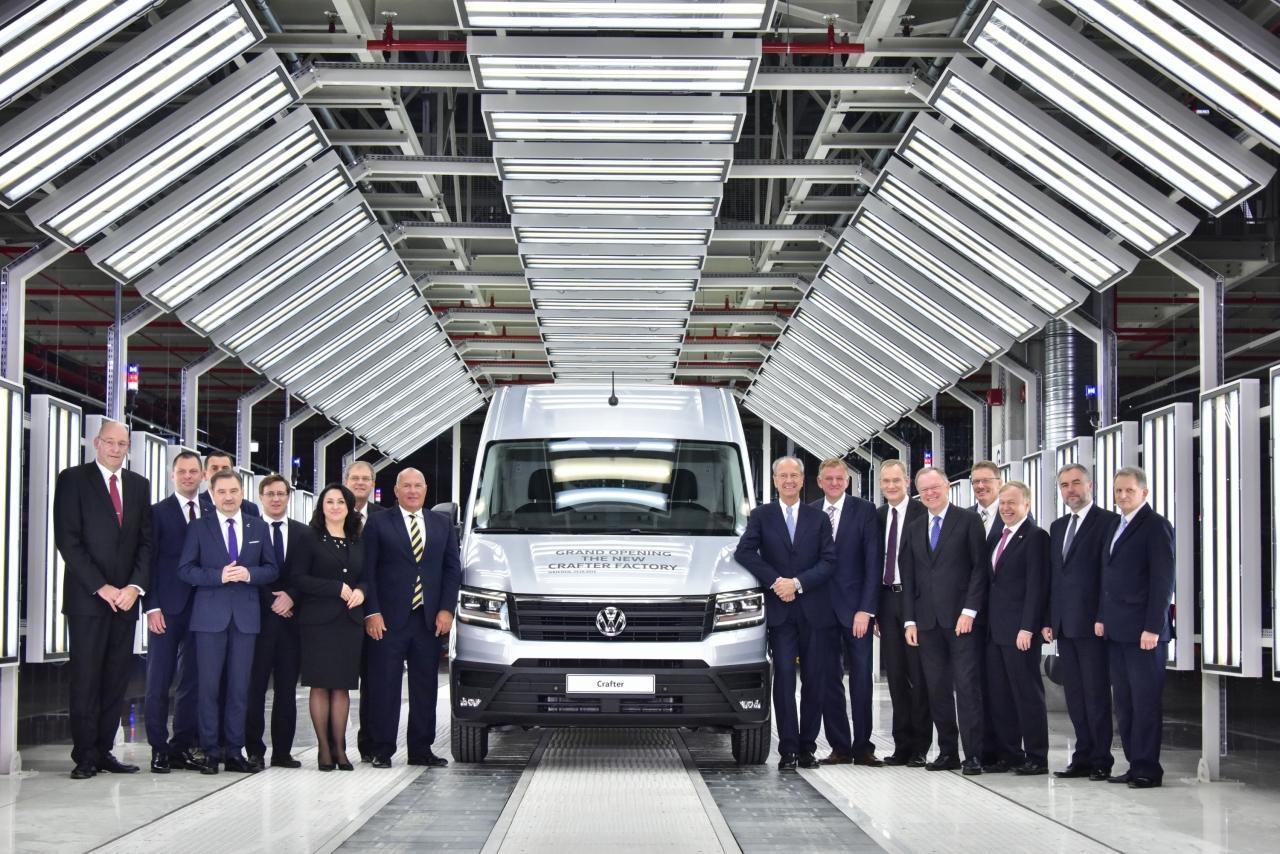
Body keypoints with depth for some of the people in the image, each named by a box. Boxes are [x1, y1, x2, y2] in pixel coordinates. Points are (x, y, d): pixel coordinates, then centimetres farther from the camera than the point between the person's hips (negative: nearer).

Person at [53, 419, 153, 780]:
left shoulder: (139, 485, 14)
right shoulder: (73, 479, 0)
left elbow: (146, 541, 11)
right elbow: (67, 541, -7)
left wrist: (135, 586, -5)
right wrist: (102, 587, -12)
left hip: (126, 596, 4)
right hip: (87, 597, -4)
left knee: (117, 679, 3)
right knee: (86, 678, -4)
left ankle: (104, 751, 8)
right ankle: (85, 757, -1)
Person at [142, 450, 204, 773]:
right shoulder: (158, 512, 3)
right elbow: (149, 561, -1)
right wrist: (152, 607, -9)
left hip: (200, 608, 3)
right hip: (167, 607, -3)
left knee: (192, 680, 4)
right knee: (159, 680, 0)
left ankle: (182, 746, 11)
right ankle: (159, 749, 4)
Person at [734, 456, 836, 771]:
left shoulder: (818, 518, 10)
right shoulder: (761, 516, 8)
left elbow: (829, 561, 1)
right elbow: (744, 552, -4)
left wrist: (797, 583, -11)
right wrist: (775, 582, -12)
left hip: (814, 611, 2)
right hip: (780, 611, -1)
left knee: (815, 680, 3)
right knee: (784, 678, -6)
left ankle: (807, 747, 10)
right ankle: (788, 749, -5)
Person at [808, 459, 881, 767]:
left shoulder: (865, 511, -1)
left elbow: (873, 562, -5)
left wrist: (865, 609, -12)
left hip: (855, 607, -3)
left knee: (861, 678, 1)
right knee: (828, 681, 5)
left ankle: (862, 747, 7)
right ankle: (840, 747, 11)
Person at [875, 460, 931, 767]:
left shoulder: (922, 513, -6)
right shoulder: (877, 517, 12)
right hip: (887, 600, 5)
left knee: (919, 673, -1)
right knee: (895, 675, 8)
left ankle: (920, 747, 5)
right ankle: (902, 744, 14)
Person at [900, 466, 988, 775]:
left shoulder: (968, 520, 1)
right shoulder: (913, 530, 15)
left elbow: (980, 568, -4)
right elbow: (908, 578, 15)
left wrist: (969, 611, -12)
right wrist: (910, 620, 6)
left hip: (961, 618, -5)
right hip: (927, 621, 5)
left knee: (968, 686, -7)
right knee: (937, 690, 5)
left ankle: (973, 754, -5)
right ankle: (947, 752, 11)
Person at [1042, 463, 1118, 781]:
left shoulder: (1108, 521, -5)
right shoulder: (1058, 527, 18)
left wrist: (1103, 619, -15)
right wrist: (1048, 620, 11)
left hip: (1092, 624, -7)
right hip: (1064, 625, 7)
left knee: (1096, 693, -3)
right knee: (1075, 695, 9)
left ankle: (1101, 760, 3)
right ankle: (1083, 757, 15)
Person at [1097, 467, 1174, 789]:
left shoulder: (1156, 526, -7)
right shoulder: (1116, 526, 17)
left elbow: (1163, 580, -12)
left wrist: (1153, 628, -16)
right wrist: (1102, 616, 12)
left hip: (1143, 631, -8)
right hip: (1116, 630, 8)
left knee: (1145, 701, -4)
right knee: (1124, 702, 8)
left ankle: (1147, 769, 0)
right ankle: (1135, 764, 12)